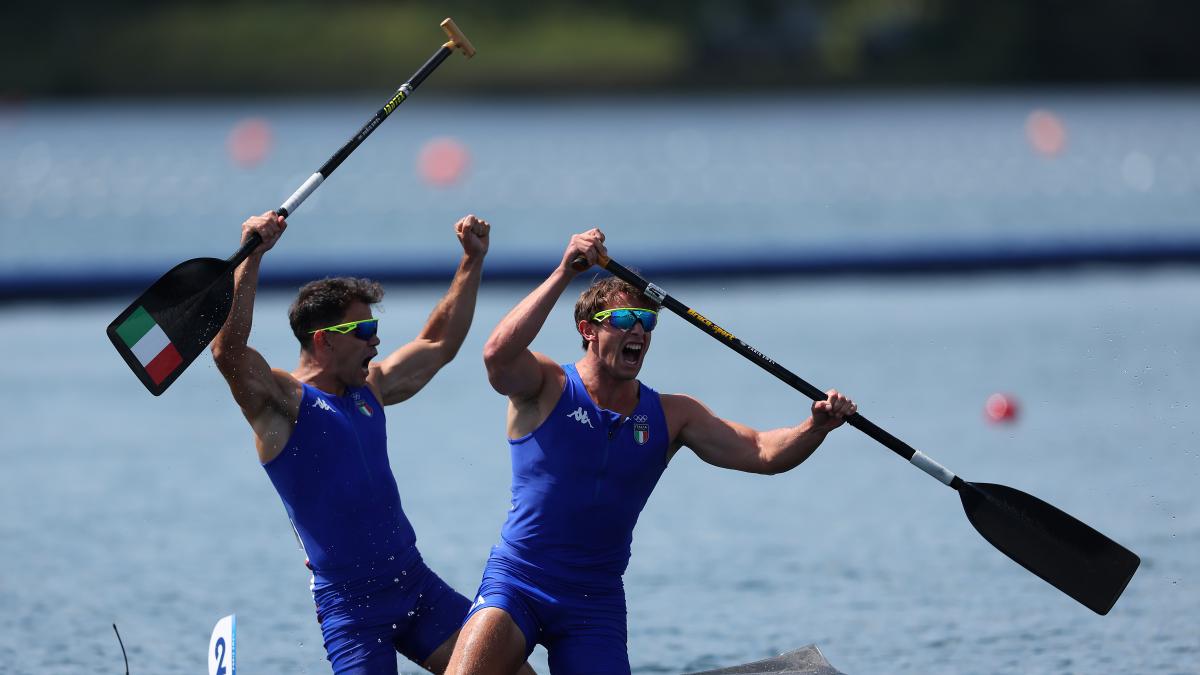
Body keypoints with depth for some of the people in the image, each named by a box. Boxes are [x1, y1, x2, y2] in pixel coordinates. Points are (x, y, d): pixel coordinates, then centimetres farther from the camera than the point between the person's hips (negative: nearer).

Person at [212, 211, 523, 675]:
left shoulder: (370, 389, 13)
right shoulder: (282, 402, -9)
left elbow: (440, 344, 27)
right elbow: (228, 351, -27)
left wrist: (472, 262, 23)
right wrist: (251, 257, -34)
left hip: (416, 584, 7)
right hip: (350, 604, -7)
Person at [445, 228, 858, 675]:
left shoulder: (671, 416, 6)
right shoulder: (547, 388, -5)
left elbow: (763, 453, 0)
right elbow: (498, 354, -28)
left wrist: (815, 428, -21)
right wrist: (564, 274, -33)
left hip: (596, 603, 4)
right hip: (515, 585, -4)